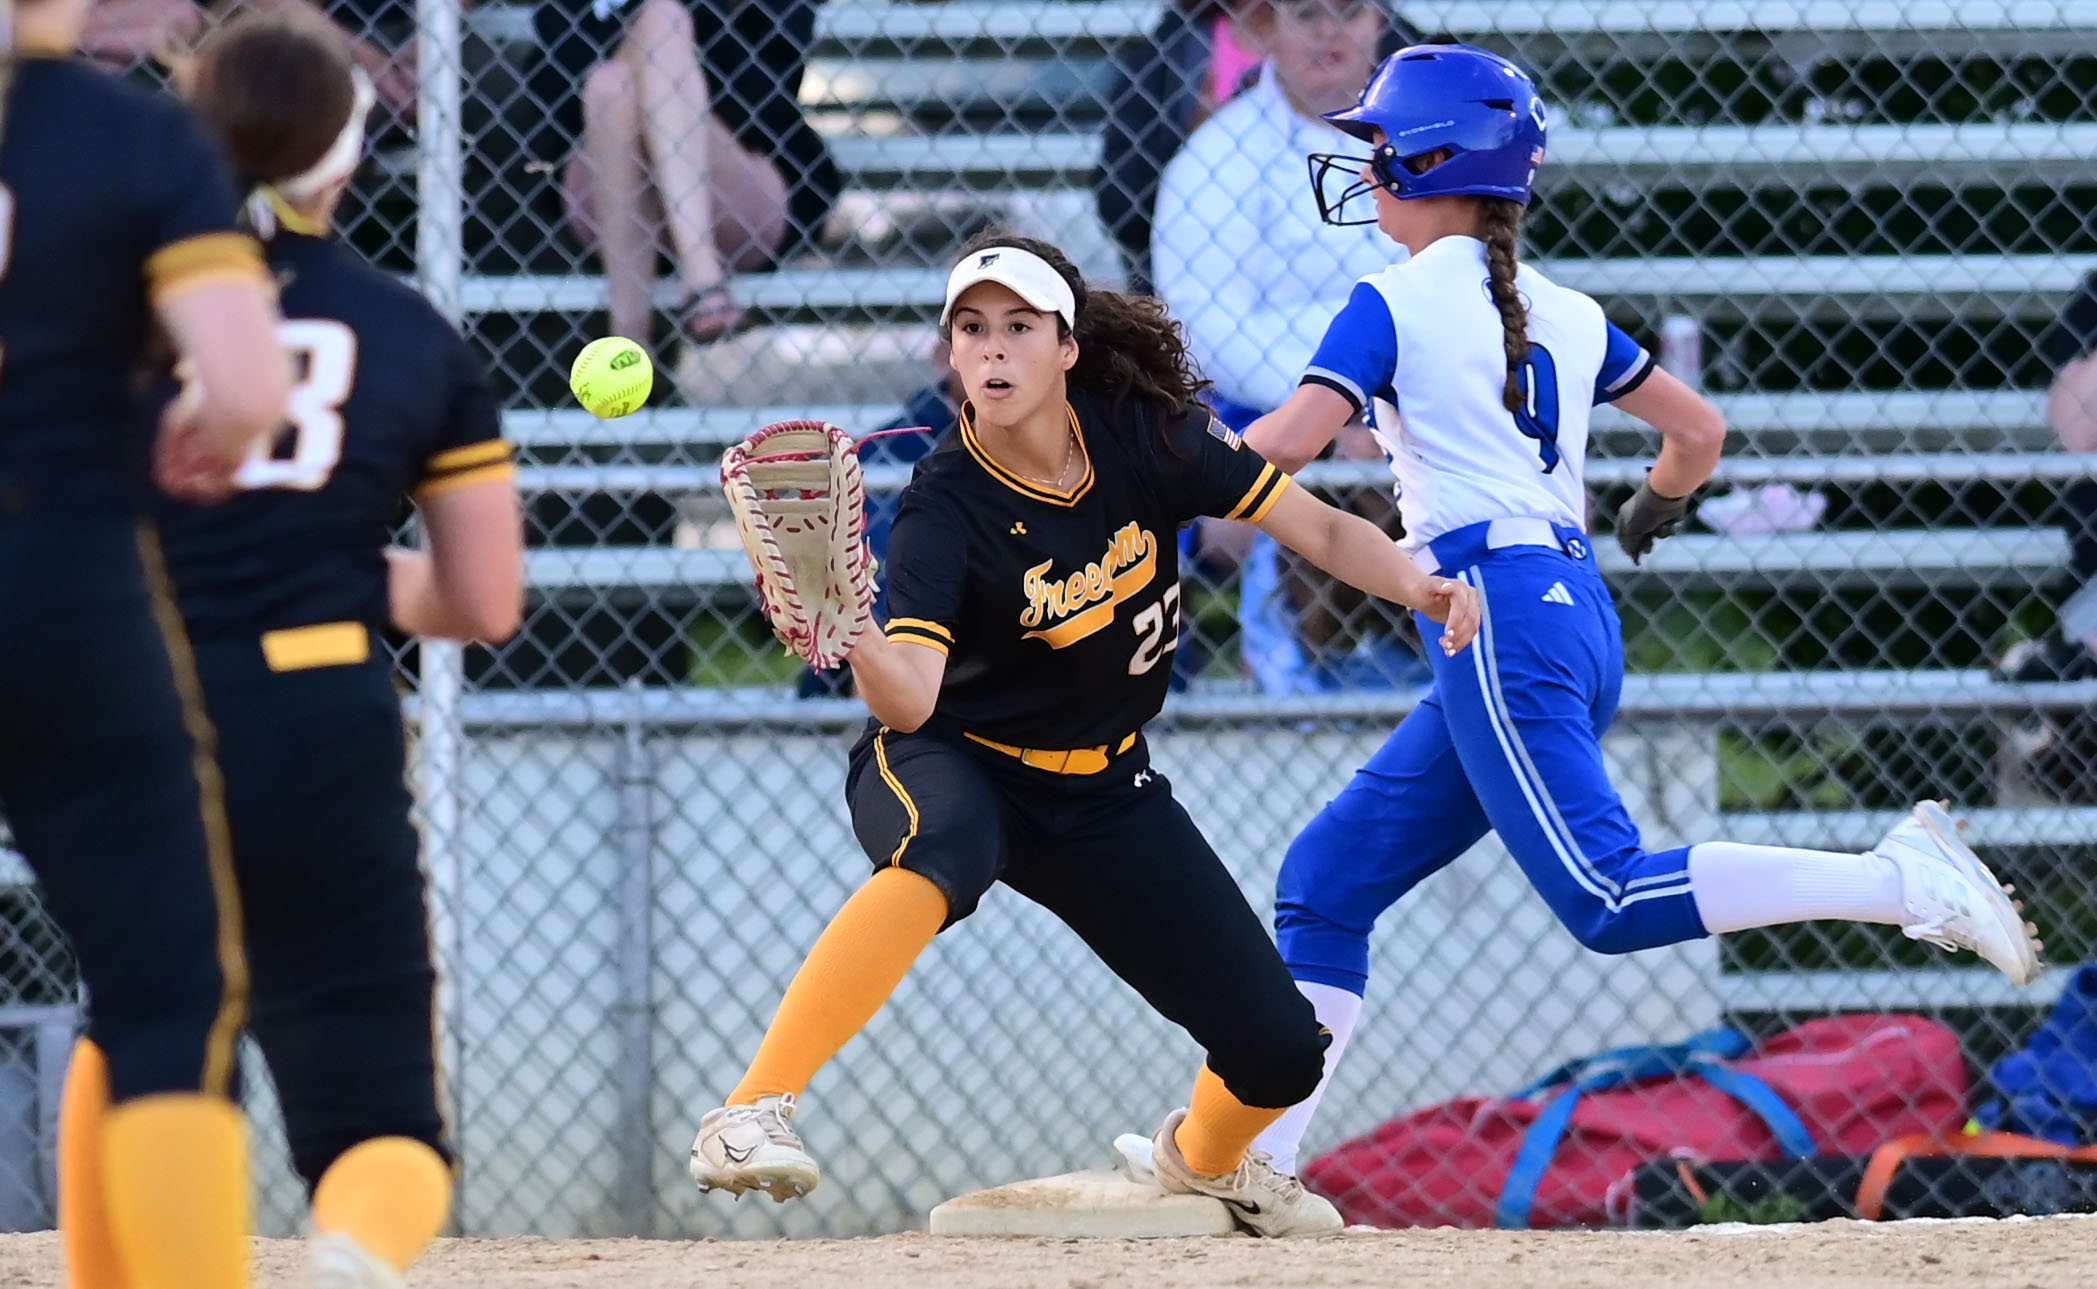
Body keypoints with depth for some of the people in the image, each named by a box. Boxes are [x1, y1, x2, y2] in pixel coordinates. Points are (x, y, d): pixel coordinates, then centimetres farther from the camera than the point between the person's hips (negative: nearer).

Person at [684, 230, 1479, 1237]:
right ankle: (753, 1114, -45)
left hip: (1103, 790, 4)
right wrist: (851, 635, -56)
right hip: (955, 770, -4)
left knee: (1278, 1052, 0)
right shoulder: (945, 509, -22)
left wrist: (1421, 589, -24)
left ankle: (1205, 1156, 38)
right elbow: (909, 700, -35)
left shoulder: (1142, 436, -13)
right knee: (941, 852, -44)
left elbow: (1322, 530, -6)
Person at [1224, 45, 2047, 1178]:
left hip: (1499, 621, -9)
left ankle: (1897, 880, -25)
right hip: (1582, 615, 9)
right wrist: (1651, 513, 44)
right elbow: (1698, 432, 23)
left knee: (1610, 900, -19)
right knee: (1327, 876, 12)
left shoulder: (1394, 303, -4)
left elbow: (1285, 445, -14)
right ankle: (1254, 1153, 8)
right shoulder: (1563, 314, 16)